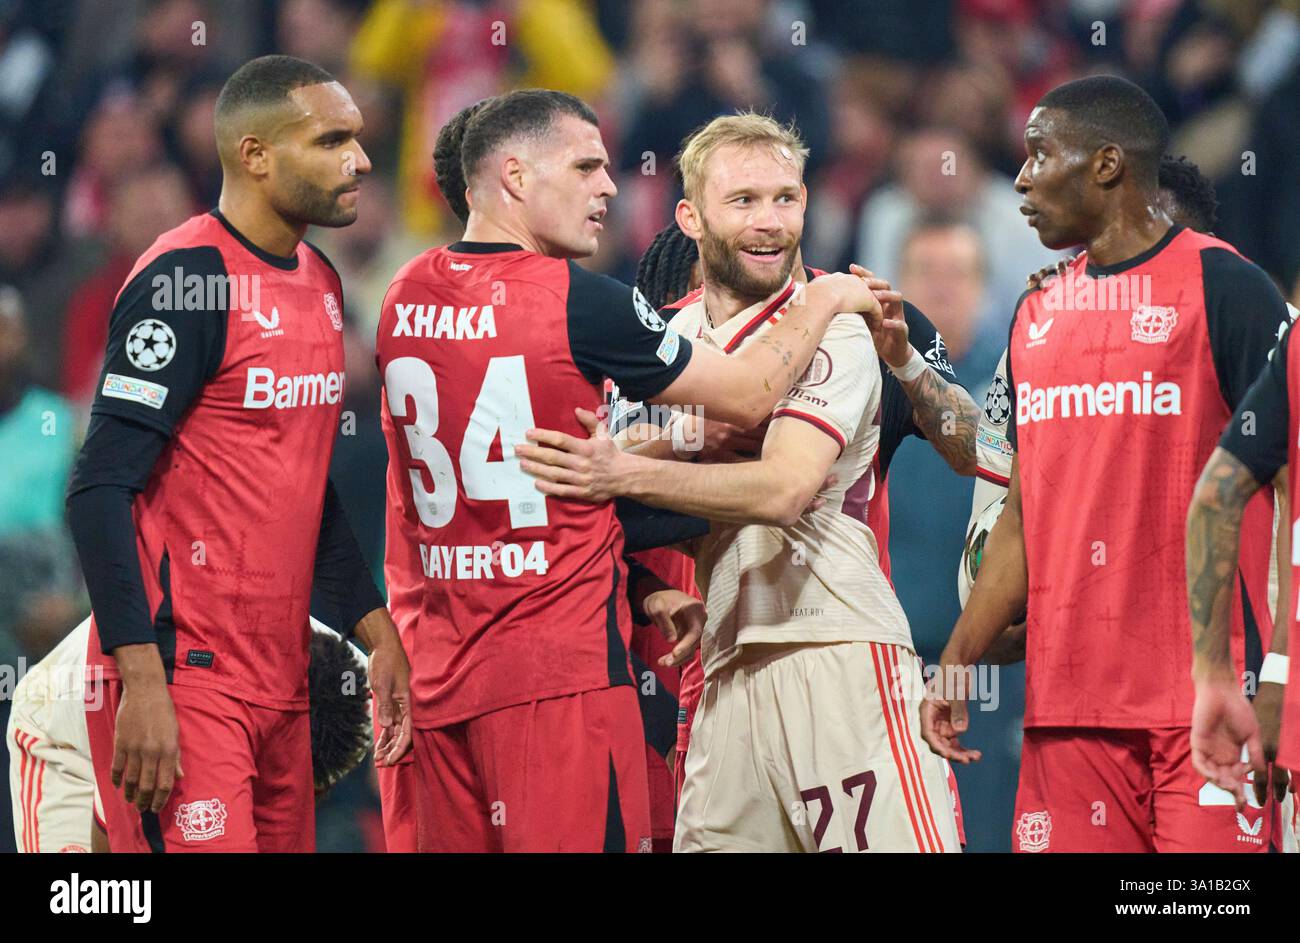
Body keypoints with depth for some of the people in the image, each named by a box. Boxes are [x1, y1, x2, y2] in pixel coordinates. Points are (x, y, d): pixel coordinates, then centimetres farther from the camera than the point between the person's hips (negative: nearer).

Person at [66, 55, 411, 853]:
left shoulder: (321, 282, 13)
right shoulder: (187, 279, -14)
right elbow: (102, 490, -17)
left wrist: (376, 630, 18)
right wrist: (143, 682, -22)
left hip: (282, 681, 9)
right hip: (185, 675, -8)